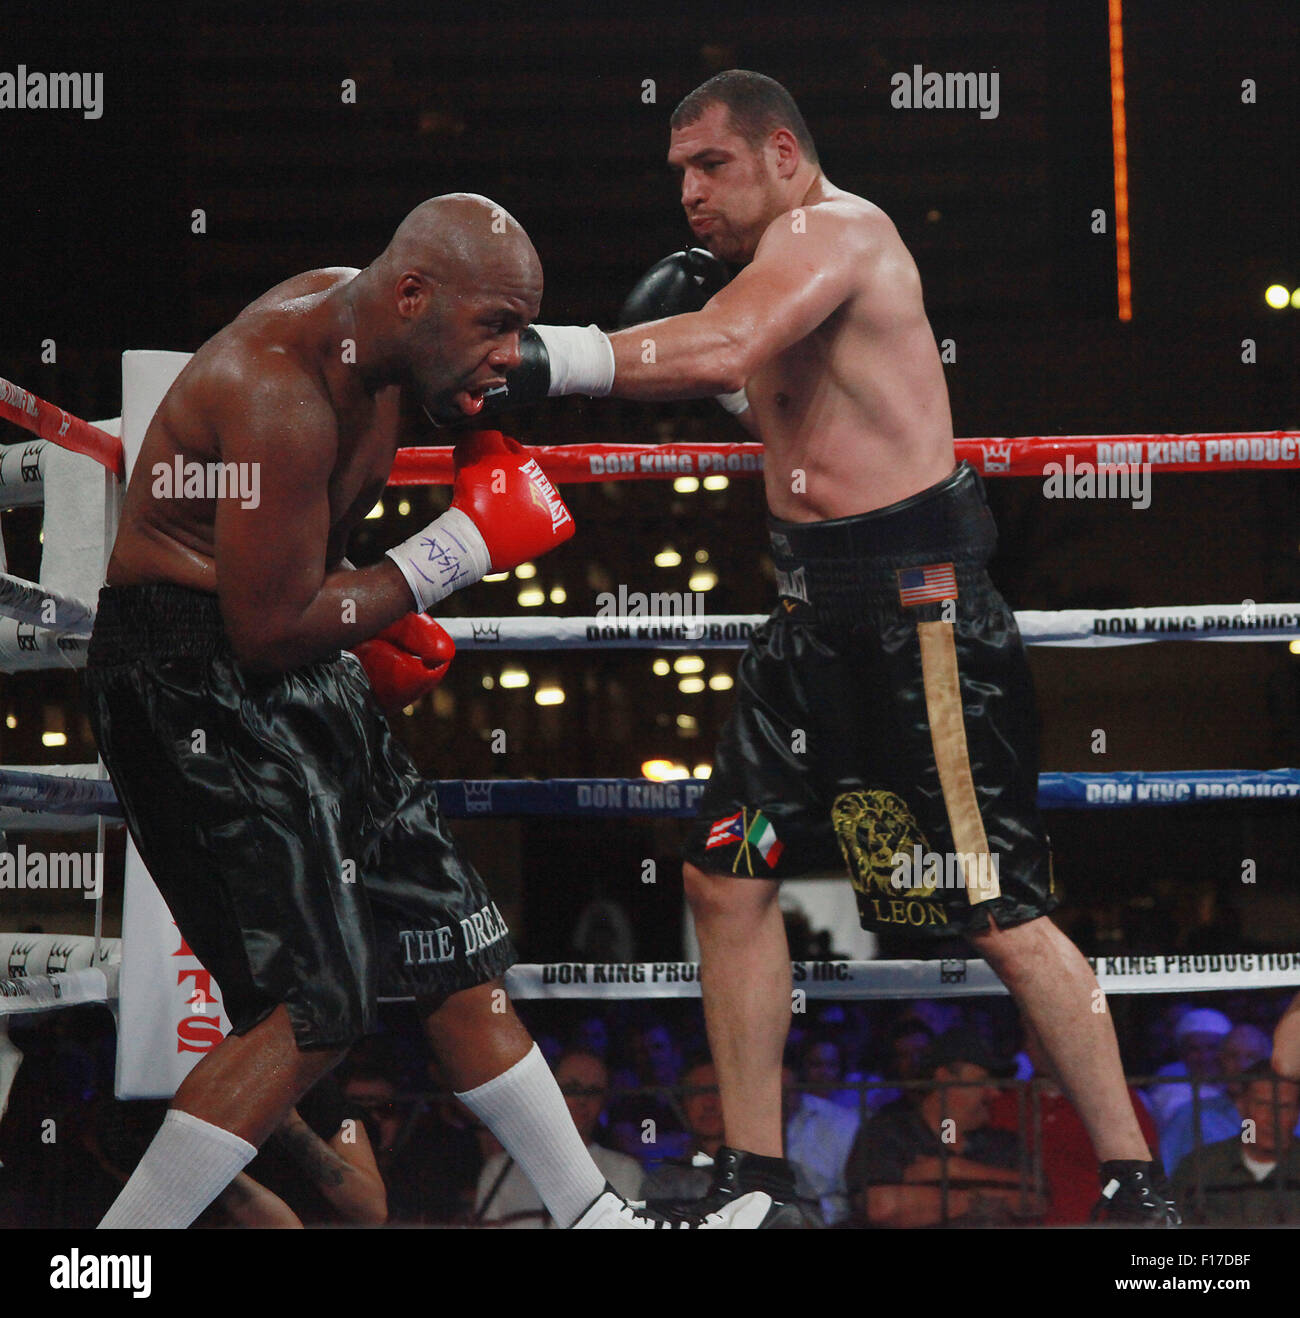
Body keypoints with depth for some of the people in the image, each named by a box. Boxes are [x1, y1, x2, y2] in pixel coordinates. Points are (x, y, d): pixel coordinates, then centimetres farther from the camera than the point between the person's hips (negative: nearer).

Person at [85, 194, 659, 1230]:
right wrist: (462, 549, -18)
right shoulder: (278, 393, -25)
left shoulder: (367, 324, 5)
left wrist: (374, 619, 11)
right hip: (195, 684, -10)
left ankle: (596, 1215, 22)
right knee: (317, 1003, -16)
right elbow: (270, 632, -25)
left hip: (305, 676, 10)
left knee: (455, 947, 12)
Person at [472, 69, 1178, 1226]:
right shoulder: (774, 264, 17)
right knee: (727, 879, 9)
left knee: (1003, 917, -8)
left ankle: (1135, 1186, 3)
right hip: (819, 612, 10)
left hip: (919, 611, -10)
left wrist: (548, 357, -34)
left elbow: (722, 351, -31)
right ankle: (754, 1185, 17)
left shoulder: (833, 230, -13)